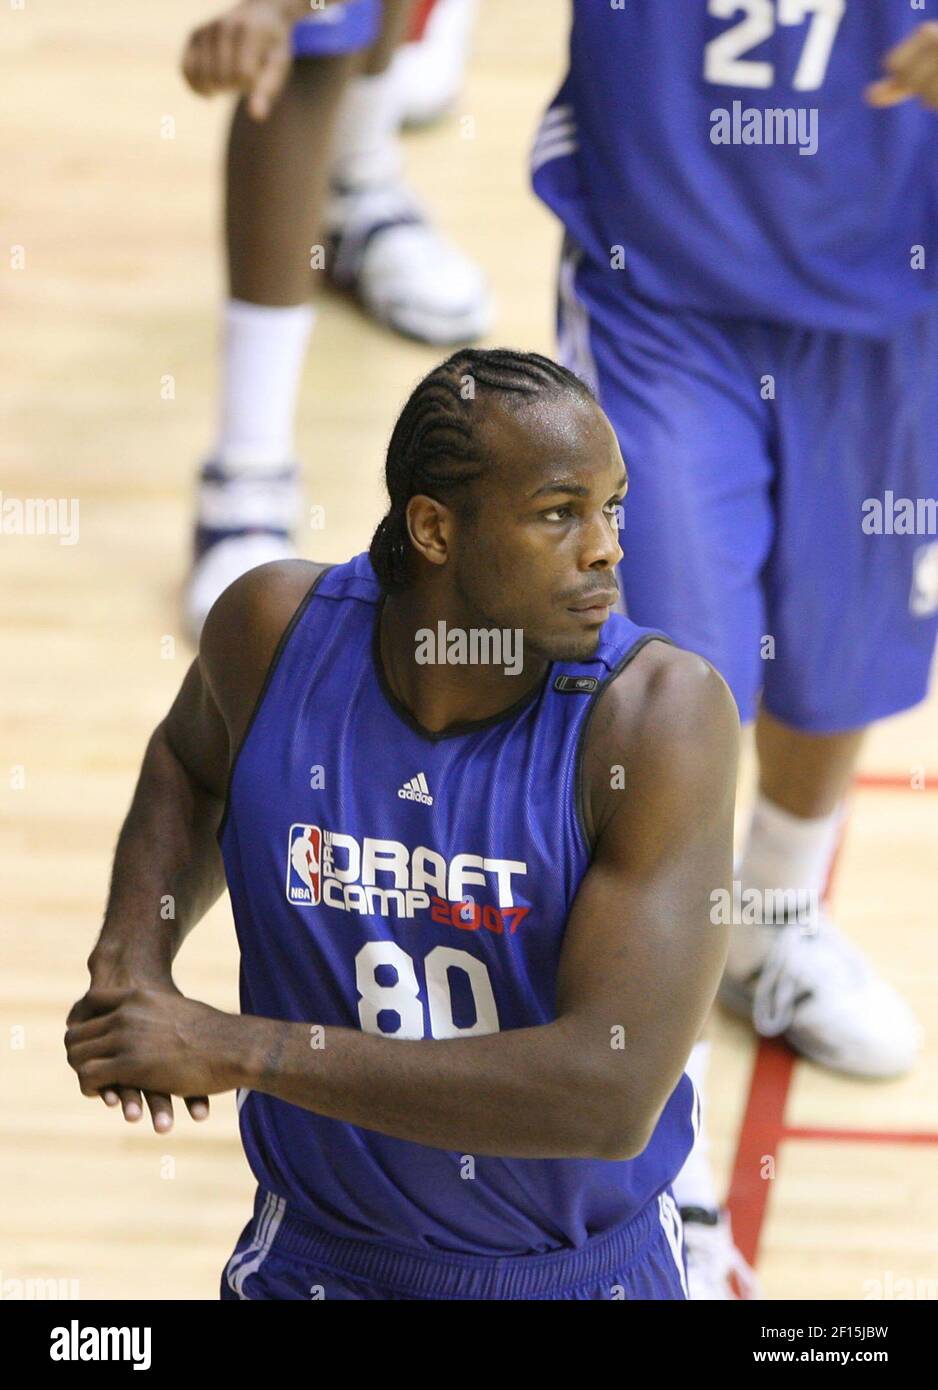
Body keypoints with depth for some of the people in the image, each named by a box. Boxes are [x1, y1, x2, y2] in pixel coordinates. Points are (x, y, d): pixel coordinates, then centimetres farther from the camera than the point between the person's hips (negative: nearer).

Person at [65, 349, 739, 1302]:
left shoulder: (663, 714, -25)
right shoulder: (279, 626, -14)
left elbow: (611, 1095, -31)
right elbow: (190, 760, 11)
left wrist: (238, 1048, -29)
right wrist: (131, 957, -9)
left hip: (587, 1267, -2)